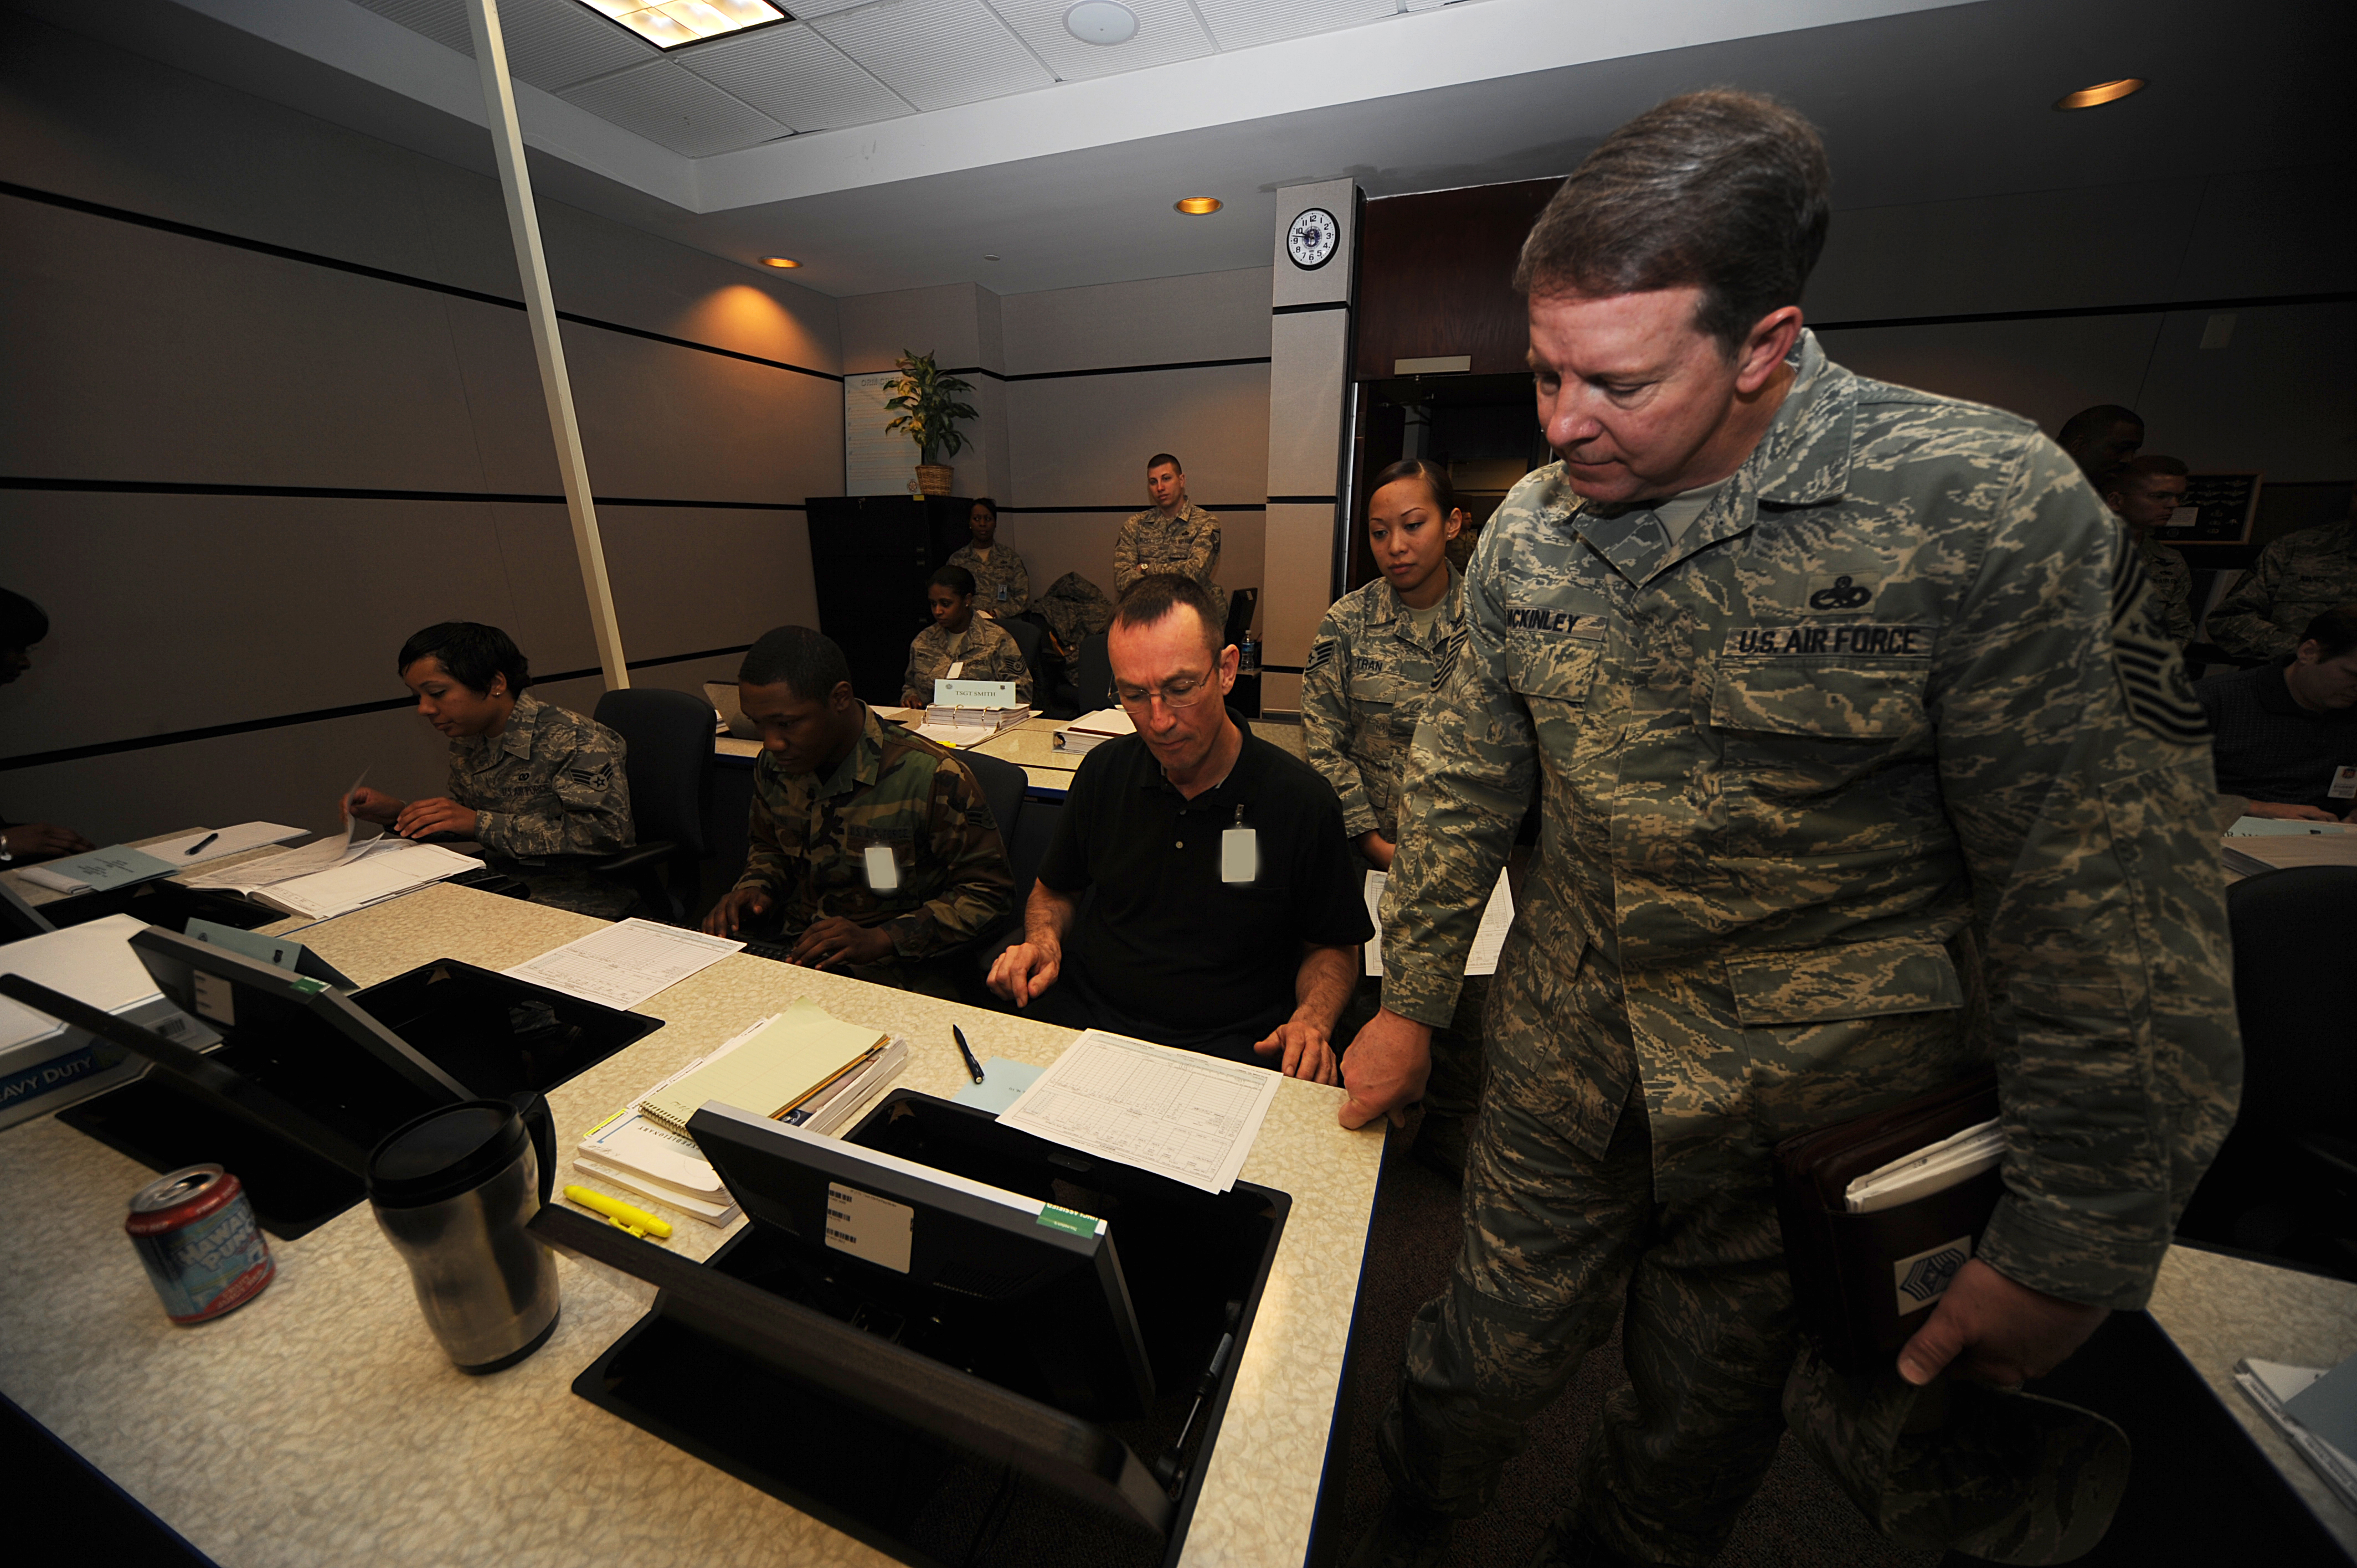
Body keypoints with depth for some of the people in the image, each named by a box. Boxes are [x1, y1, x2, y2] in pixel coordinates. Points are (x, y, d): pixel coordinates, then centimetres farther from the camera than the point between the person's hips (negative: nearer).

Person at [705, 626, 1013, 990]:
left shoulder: (931, 777, -19)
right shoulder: (774, 765, 3)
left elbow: (990, 890, -13)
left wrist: (879, 940, -21)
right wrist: (755, 889, 1)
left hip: (890, 973, -6)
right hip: (793, 956, 6)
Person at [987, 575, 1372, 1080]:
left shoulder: (1302, 801, -10)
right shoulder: (1103, 772, 1)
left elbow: (1333, 947, 4)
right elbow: (1054, 891, 18)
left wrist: (1311, 1021, -15)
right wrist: (1043, 940, -4)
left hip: (1229, 1043, -1)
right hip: (1087, 1012, 2)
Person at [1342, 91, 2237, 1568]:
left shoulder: (1990, 506, -18)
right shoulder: (1529, 529, -5)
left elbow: (2109, 890, -15)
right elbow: (1464, 782, 1)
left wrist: (2075, 1247, -11)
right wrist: (1411, 1002, 5)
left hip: (1820, 1088, -2)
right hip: (1570, 1041, 3)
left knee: (1708, 1402, 22)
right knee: (1506, 1332, 19)